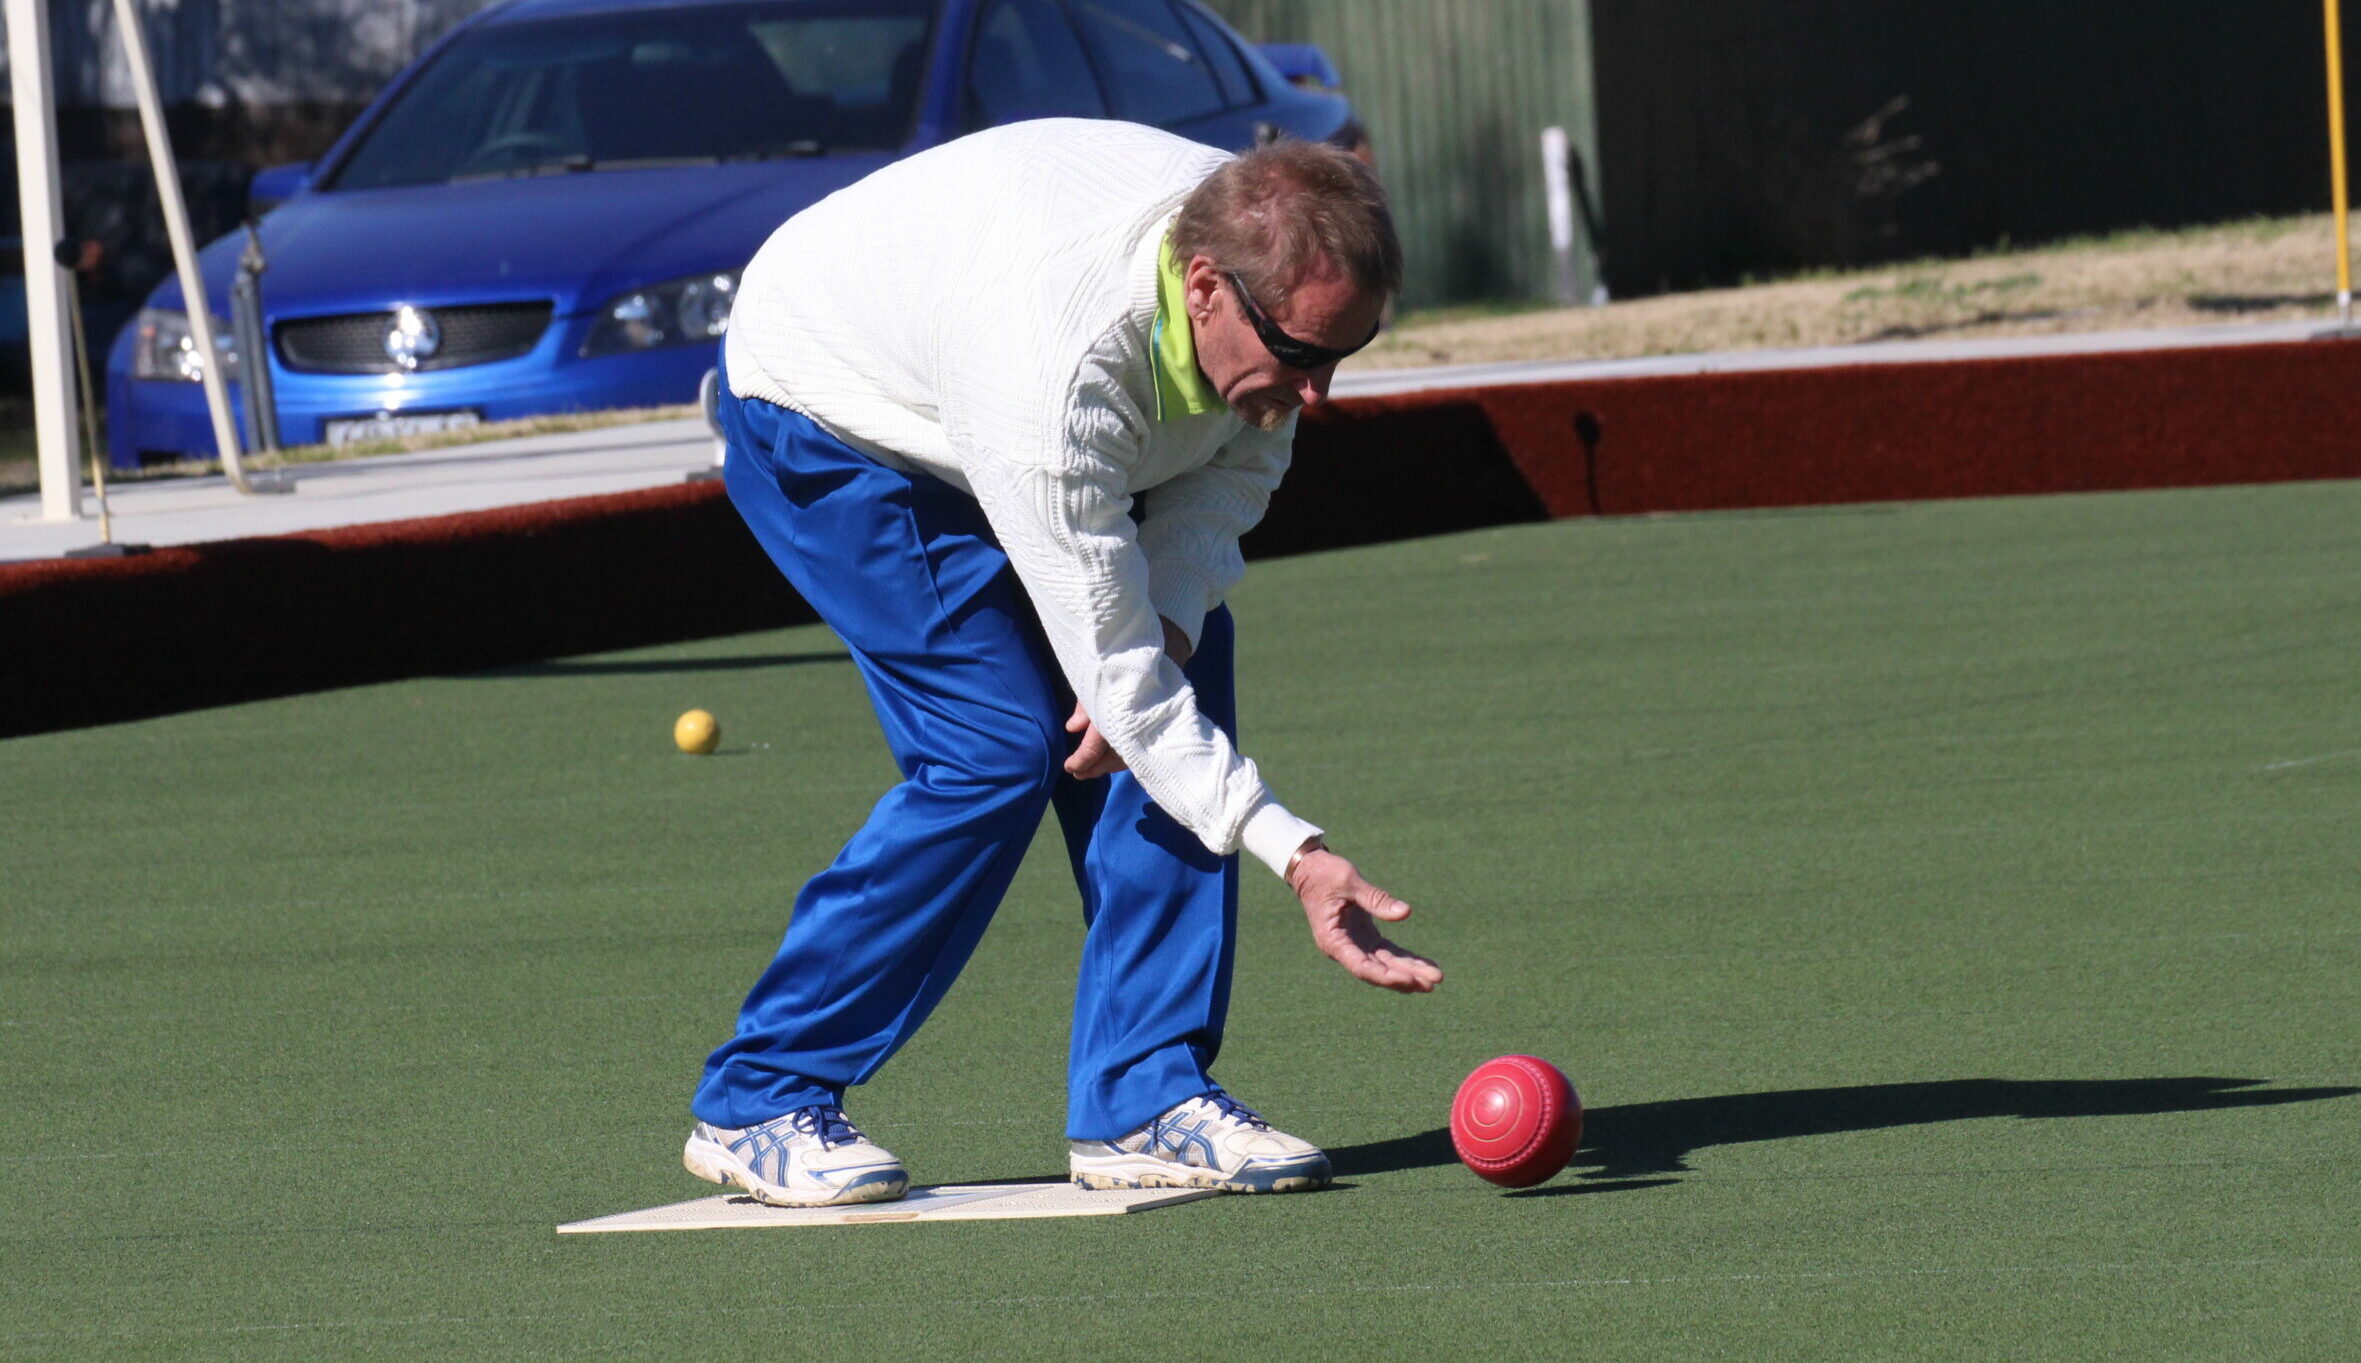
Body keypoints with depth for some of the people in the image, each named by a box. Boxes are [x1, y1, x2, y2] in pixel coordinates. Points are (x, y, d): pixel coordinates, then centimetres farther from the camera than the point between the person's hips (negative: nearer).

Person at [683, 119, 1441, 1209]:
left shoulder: (1272, 263, -23)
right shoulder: (1059, 355, -43)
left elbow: (1234, 466, -3)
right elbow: (1107, 651, -37)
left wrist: (1169, 619, -23)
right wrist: (1293, 853, -40)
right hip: (822, 422, -7)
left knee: (1183, 695, -8)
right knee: (998, 746, -18)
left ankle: (1142, 1100, -4)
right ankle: (757, 1103, -7)